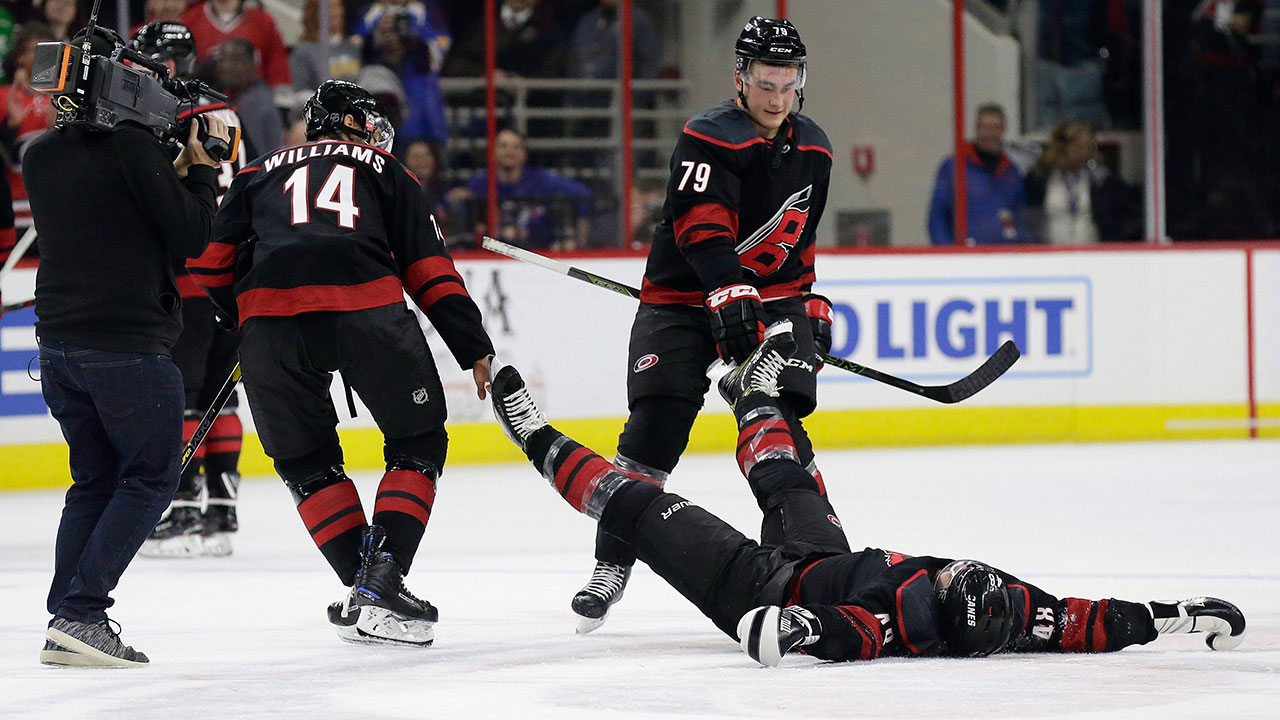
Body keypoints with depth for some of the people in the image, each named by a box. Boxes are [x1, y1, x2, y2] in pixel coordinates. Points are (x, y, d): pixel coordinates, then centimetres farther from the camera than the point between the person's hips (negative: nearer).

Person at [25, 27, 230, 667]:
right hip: (128, 344, -7)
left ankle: (66, 625, 9)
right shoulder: (132, 146, -13)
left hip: (59, 343, 7)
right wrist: (202, 169, 4)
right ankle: (80, 615, -8)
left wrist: (177, 168, 17)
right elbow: (189, 237, -11)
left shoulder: (41, 155, 10)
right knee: (151, 477, 2)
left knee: (95, 479, 17)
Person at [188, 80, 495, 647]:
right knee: (418, 444, 15)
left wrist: (242, 317, 38)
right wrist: (474, 348, 18)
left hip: (270, 315, 2)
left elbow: (211, 264, 22)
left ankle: (365, 585, 12)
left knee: (306, 462, 21)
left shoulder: (260, 173, 31)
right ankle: (381, 584, 2)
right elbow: (429, 268, 18)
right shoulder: (383, 171, 27)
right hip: (367, 309, -2)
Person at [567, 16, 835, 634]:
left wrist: (811, 304, 21)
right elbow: (702, 223, -30)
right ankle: (612, 565, -3)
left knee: (776, 426, -13)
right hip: (683, 299, -4)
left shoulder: (812, 148, 7)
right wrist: (728, 293, -42)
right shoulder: (709, 138, -16)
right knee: (654, 428, -13)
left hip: (771, 299, 4)